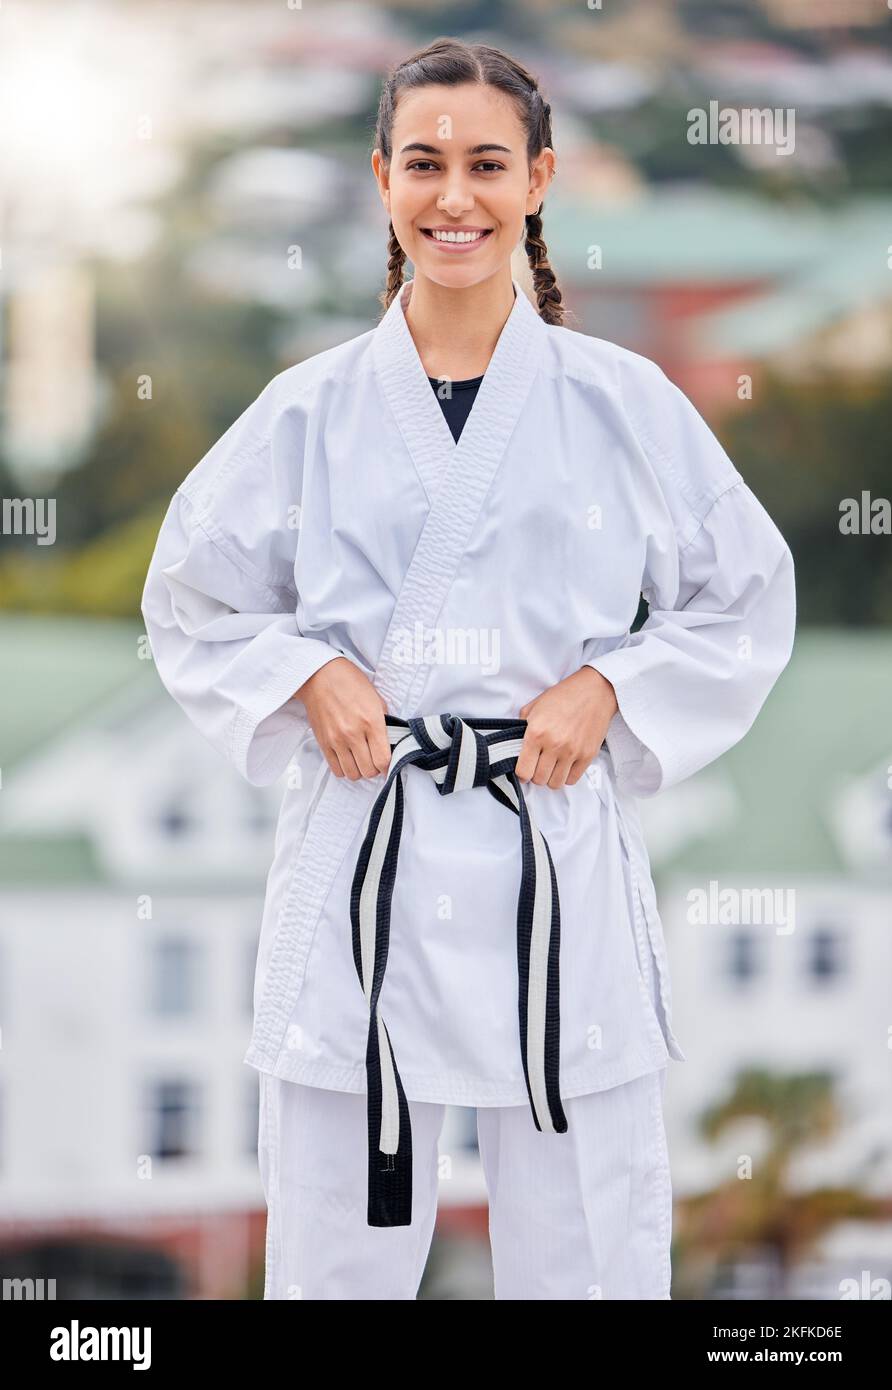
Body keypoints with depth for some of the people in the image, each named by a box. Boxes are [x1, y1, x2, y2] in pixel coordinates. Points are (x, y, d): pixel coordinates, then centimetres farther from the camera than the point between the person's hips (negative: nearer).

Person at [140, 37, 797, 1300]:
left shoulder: (624, 404, 2)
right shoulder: (310, 413, 4)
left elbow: (744, 602, 10)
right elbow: (192, 604, 14)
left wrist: (606, 688, -5)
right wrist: (305, 675, -4)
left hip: (558, 857, 0)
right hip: (361, 851, 1)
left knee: (589, 1249, 4)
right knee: (339, 1248, 6)